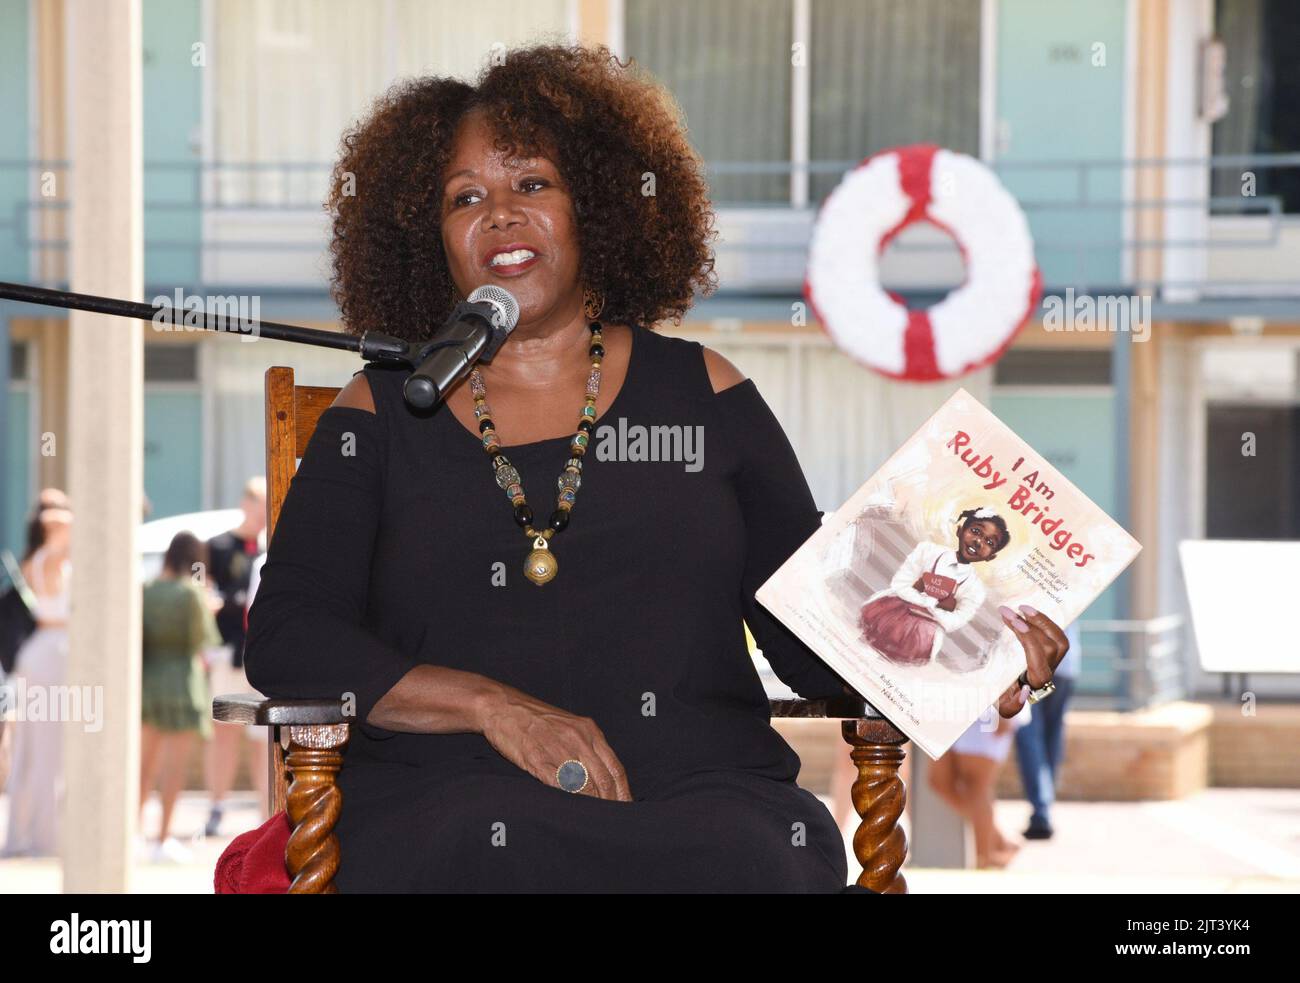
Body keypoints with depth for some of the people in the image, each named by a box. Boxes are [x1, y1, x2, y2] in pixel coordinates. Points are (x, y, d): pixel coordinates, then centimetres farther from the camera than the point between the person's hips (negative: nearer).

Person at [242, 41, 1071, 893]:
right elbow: (285, 637, 4)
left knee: (751, 855, -35)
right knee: (494, 853, -38)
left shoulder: (701, 393, 18)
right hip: (459, 797, -1)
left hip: (706, 790, 1)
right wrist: (495, 707, -9)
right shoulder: (383, 413, 15)